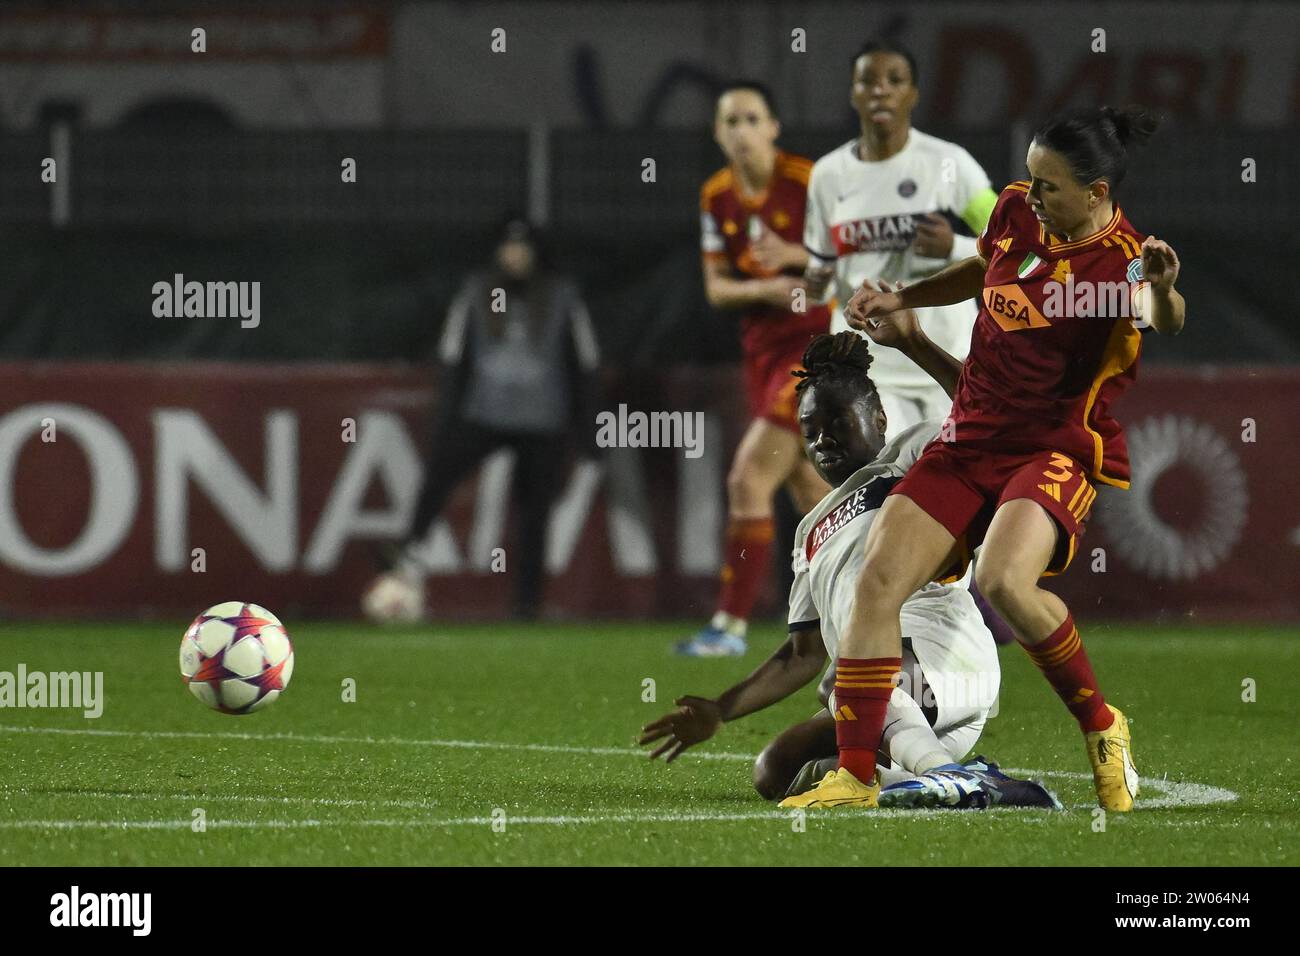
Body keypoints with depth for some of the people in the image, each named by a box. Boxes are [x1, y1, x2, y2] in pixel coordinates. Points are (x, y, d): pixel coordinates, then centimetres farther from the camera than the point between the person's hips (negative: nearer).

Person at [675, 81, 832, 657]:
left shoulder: (807, 181, -13)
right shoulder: (717, 197, 6)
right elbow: (716, 287, 7)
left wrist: (794, 257, -24)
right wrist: (764, 289, -12)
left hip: (815, 341, -7)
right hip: (762, 345, 7)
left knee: (749, 480, -14)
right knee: (811, 496, 10)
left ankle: (731, 624, -9)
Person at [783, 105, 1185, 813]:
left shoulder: (1123, 262, -16)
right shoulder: (1015, 211, 3)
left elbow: (1161, 317, -38)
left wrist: (1161, 291, -60)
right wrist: (898, 301, 18)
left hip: (1060, 450, -6)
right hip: (968, 440, 6)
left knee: (1004, 581, -32)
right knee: (877, 578, -10)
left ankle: (1101, 726, -7)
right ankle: (855, 774, -3)